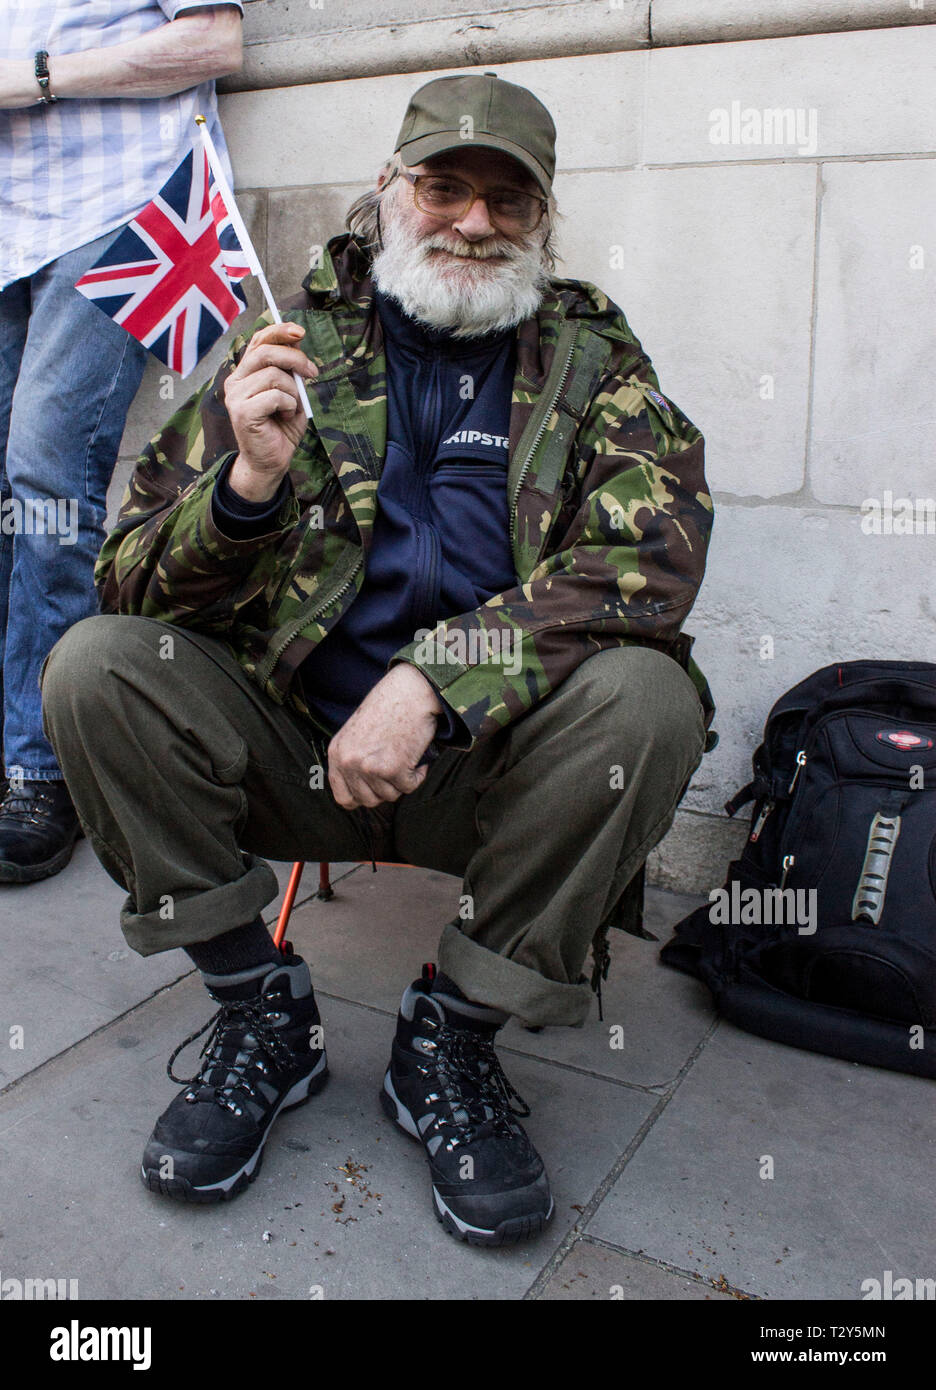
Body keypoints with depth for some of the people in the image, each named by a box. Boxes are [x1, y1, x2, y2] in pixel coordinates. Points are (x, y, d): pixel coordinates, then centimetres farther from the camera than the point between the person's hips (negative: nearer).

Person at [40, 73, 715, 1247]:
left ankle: (452, 1035, -7)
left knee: (647, 695, -27)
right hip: (292, 745, 1)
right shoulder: (296, 342, 5)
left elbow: (649, 554, -14)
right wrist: (250, 484, -22)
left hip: (491, 767, 0)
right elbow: (128, 578, 0)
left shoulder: (592, 356, 5)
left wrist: (432, 680, -24)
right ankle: (261, 1012, 0)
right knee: (96, 666, -17)